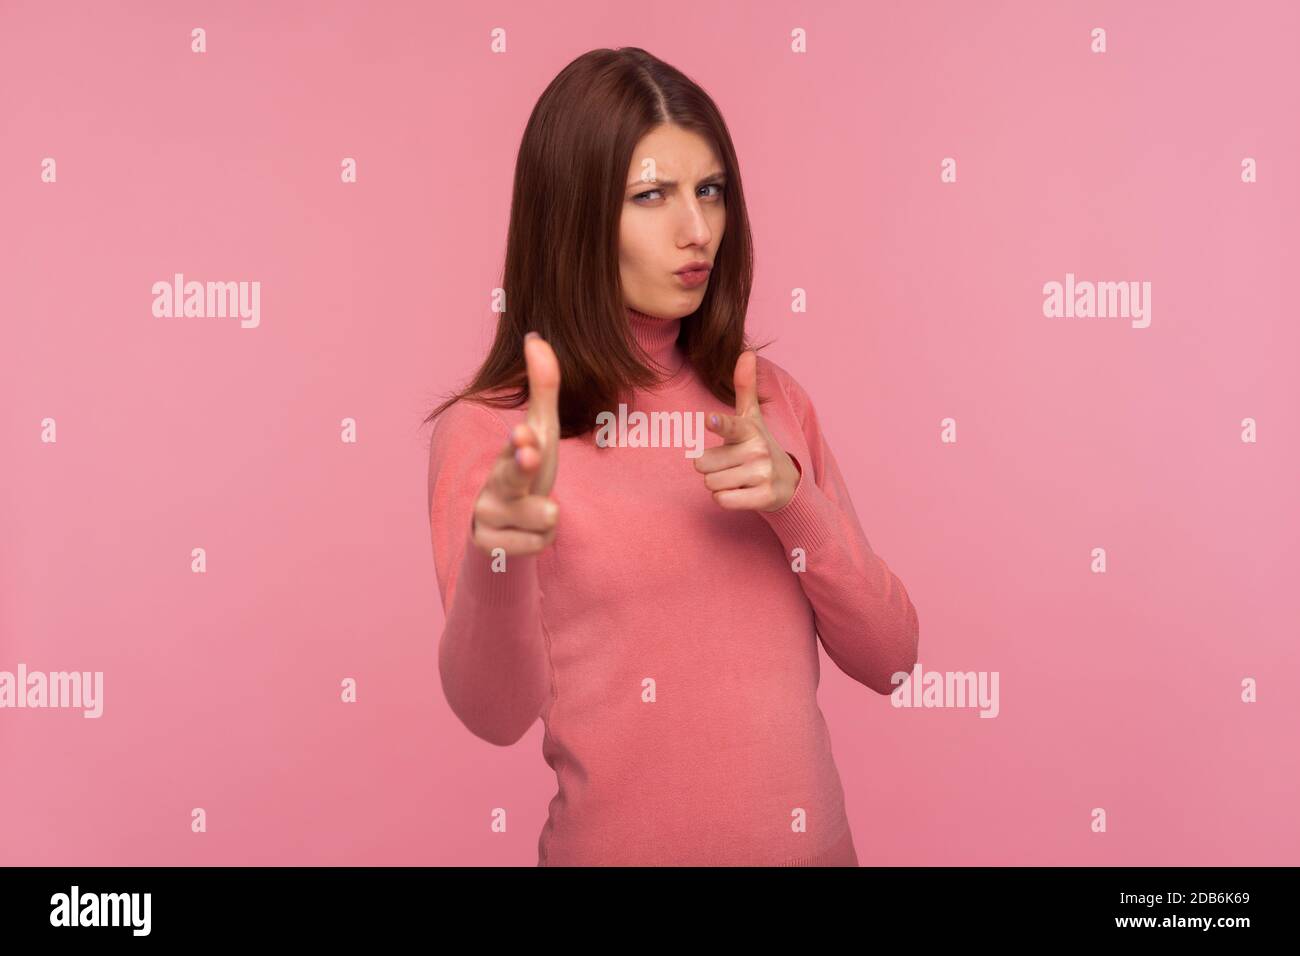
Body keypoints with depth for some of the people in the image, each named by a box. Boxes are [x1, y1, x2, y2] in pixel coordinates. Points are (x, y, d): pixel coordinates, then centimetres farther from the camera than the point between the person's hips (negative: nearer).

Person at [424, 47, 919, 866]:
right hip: (622, 841, -3)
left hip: (812, 839, 4)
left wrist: (794, 498, -18)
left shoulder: (770, 397, 1)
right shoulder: (487, 432, -11)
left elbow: (889, 657, -2)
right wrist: (495, 553, -41)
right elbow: (496, 714, -22)